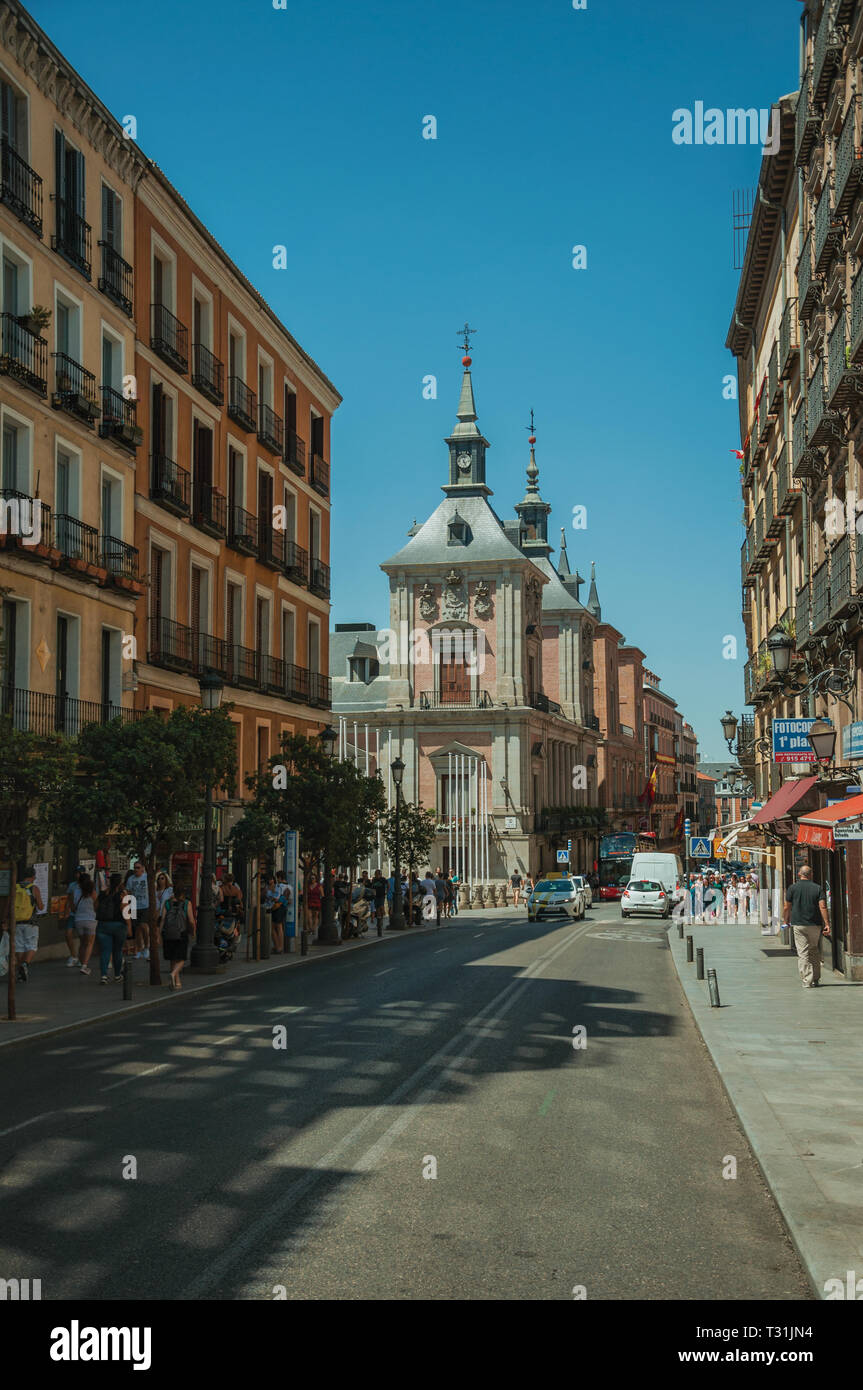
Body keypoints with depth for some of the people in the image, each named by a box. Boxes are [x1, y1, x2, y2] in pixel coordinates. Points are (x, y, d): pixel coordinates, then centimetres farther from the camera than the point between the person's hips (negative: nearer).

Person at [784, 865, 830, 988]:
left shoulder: (792, 888, 1)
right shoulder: (818, 888, 2)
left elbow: (787, 908, 3)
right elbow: (823, 907, -7)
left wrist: (787, 921, 18)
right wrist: (827, 924, -7)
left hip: (798, 925, -2)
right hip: (815, 925, 2)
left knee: (803, 953, -2)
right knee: (815, 952, 16)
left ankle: (807, 981, -7)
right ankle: (815, 979, 21)